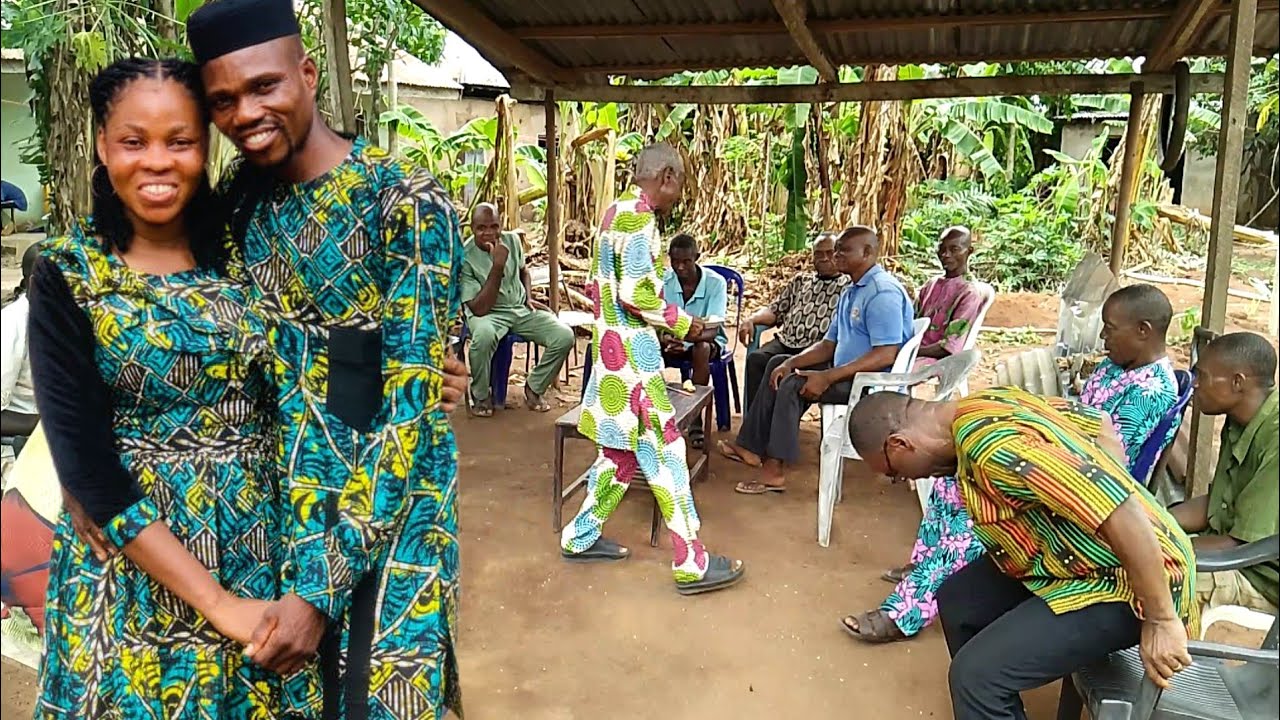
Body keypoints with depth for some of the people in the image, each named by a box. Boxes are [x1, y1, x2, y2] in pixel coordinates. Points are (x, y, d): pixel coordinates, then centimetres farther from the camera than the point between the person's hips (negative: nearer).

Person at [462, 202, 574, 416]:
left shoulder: (512, 240, -2)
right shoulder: (464, 258, -18)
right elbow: (479, 309, -24)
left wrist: (529, 298, 6)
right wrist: (498, 265, -29)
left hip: (521, 309, 5)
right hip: (488, 313, -5)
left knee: (565, 336, -18)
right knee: (484, 336, -41)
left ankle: (533, 388, 5)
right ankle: (480, 395, -12)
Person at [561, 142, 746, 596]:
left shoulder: (616, 211, 14)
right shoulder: (638, 216, -16)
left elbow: (596, 284, 18)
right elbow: (636, 293, -23)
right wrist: (681, 323, -10)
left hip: (613, 349, 10)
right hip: (633, 353, -10)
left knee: (621, 449, 17)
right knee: (664, 453, -5)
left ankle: (581, 538, 26)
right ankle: (691, 564, 2)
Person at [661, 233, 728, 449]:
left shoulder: (715, 282, -19)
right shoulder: (662, 281, -11)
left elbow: (712, 330, -27)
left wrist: (688, 336, -48)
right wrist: (664, 338, -39)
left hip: (706, 340, -2)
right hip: (671, 339, 3)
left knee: (702, 349, -38)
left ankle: (695, 420, -24)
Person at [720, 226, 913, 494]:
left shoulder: (883, 291, -18)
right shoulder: (851, 292, 16)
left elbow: (886, 355, -27)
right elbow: (828, 345, 15)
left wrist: (828, 377, -28)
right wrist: (791, 363, -3)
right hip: (847, 370, 11)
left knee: (794, 384, -23)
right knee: (779, 365, 11)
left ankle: (775, 471, -16)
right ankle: (752, 447, 5)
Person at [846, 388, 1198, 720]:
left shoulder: (992, 448, -30)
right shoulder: (985, 403, 1)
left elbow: (1123, 513, -34)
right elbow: (1101, 423, 13)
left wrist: (1160, 620, -24)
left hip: (1126, 582, -10)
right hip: (1100, 555, 10)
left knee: (975, 674, -18)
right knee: (957, 599, 15)